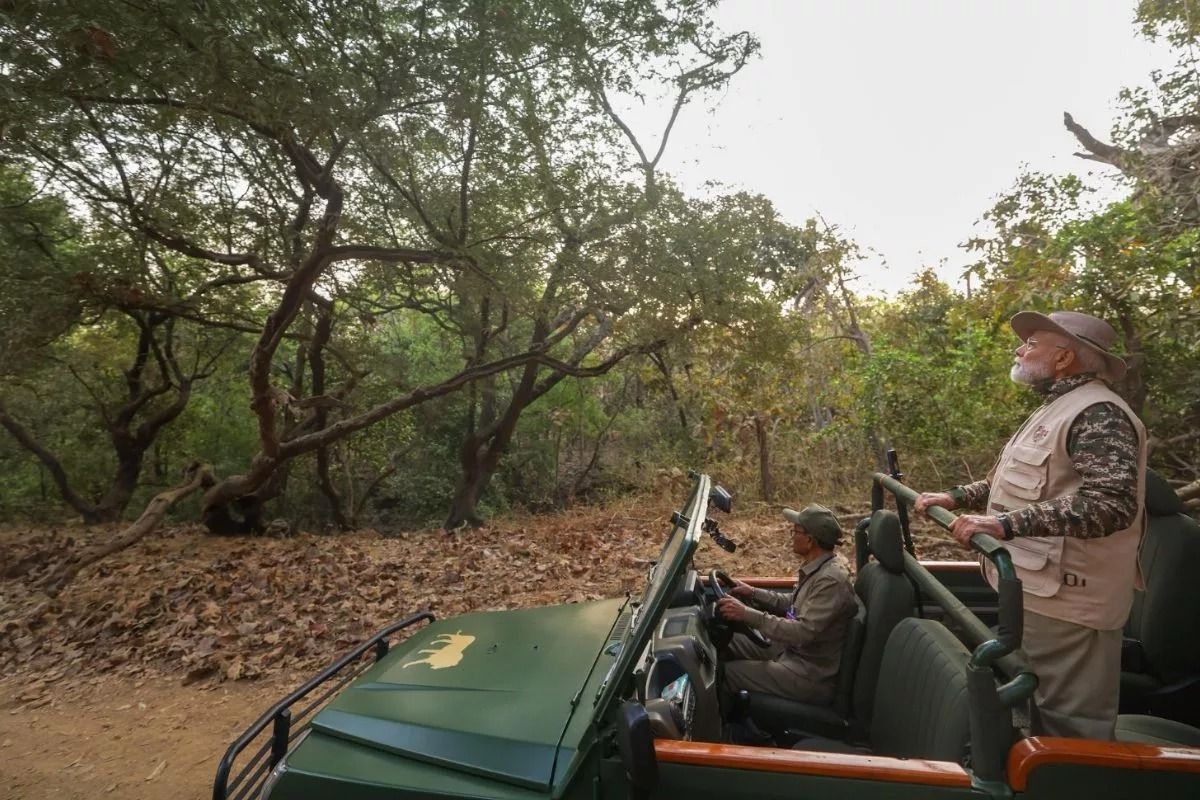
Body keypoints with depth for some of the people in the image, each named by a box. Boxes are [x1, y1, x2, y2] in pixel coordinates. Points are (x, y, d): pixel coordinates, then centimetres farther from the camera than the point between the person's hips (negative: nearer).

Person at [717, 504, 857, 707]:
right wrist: (753, 593, 7)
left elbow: (804, 632, -33)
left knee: (727, 672, -9)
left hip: (813, 676, -9)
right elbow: (795, 606, 15)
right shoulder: (819, 566, 2)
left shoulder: (831, 580, -28)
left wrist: (747, 614, -35)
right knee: (729, 641, 10)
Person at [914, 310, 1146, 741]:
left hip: (1065, 599, -11)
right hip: (1036, 591, 11)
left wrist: (1007, 524, -37)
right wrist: (955, 497, 15)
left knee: (1071, 727, 2)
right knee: (1037, 708, 24)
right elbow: (1015, 483, 26)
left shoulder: (1098, 413, -17)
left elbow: (1111, 502, -31)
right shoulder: (1056, 409, 17)